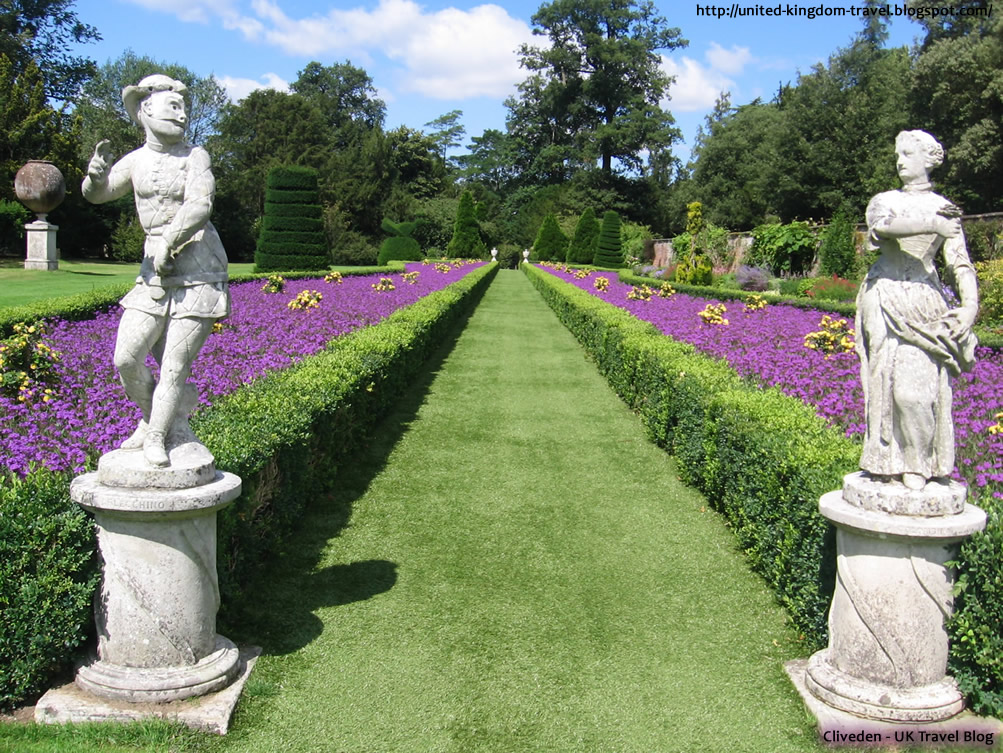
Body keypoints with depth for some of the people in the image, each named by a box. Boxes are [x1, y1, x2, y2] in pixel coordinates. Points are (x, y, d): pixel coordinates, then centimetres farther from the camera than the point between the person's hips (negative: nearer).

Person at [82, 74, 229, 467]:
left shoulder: (194, 156, -1)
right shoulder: (137, 160, 10)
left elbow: (199, 206, -14)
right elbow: (96, 195, 16)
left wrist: (168, 243, -22)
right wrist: (96, 173, -7)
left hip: (199, 269, -4)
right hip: (155, 272, 4)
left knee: (177, 362, -4)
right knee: (127, 357, -3)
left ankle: (157, 435, 13)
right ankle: (165, 423, 20)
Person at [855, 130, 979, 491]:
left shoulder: (944, 208, 11)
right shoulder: (884, 200, 14)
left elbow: (960, 263, 4)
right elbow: (882, 225, -11)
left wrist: (971, 305, -11)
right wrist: (930, 222, -18)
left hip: (924, 302, -1)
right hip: (883, 299, 2)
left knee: (914, 387, -12)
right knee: (885, 381, -2)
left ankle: (917, 465, 3)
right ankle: (887, 462, 8)